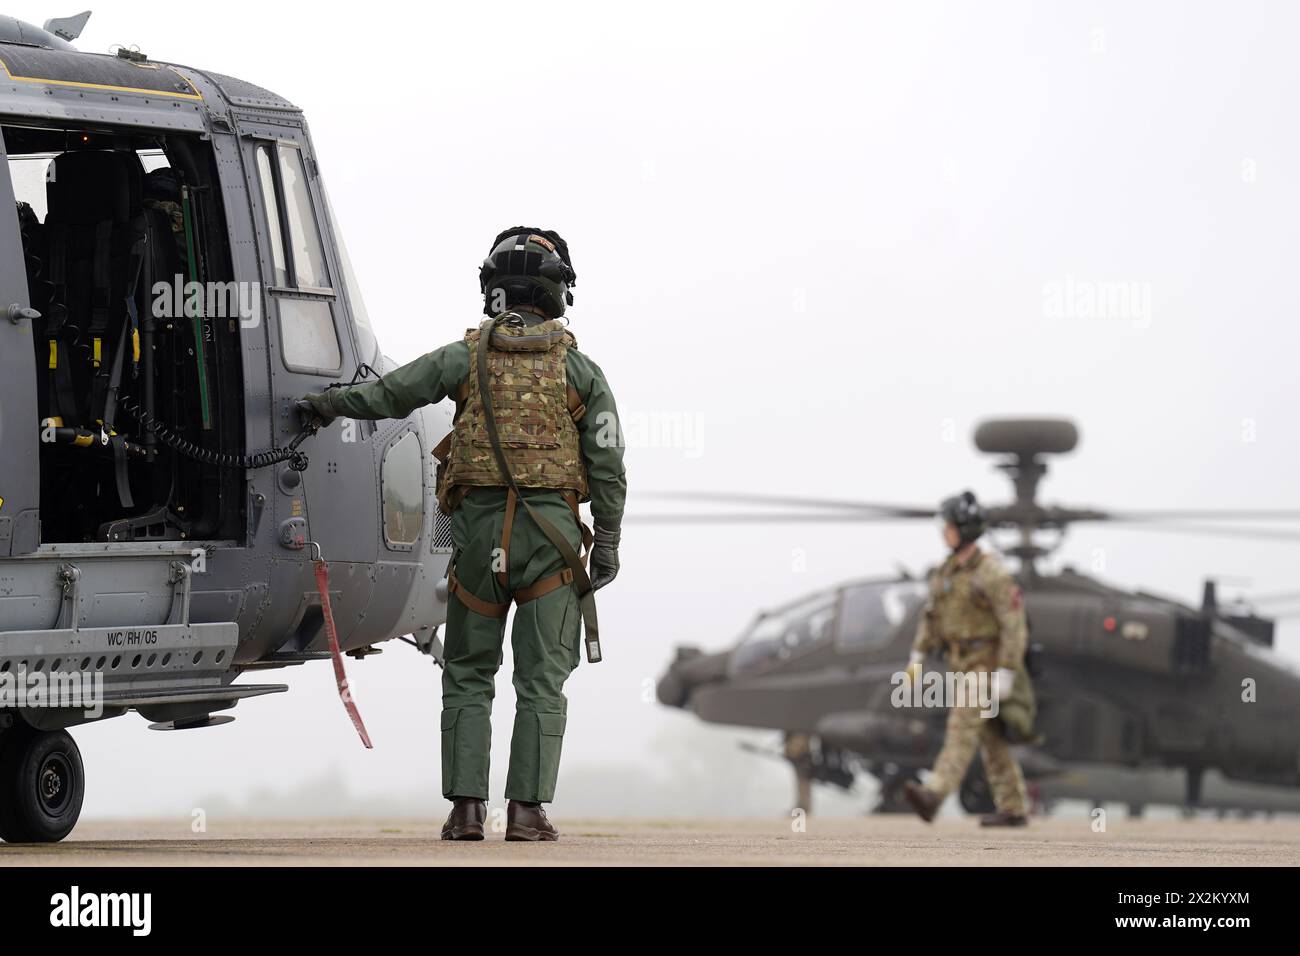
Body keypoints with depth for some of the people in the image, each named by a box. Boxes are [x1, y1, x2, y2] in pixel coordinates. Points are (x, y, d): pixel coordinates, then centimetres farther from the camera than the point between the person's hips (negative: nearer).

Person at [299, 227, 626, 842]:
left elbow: (387, 393, 13)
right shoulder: (580, 370, 2)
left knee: (467, 676, 9)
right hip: (552, 537, -1)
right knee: (540, 681, 2)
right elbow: (607, 465, -1)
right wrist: (608, 542, 5)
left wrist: (328, 404, 30)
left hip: (478, 529, 1)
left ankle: (466, 807, 3)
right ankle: (527, 810, -4)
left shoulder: (465, 358, 2)